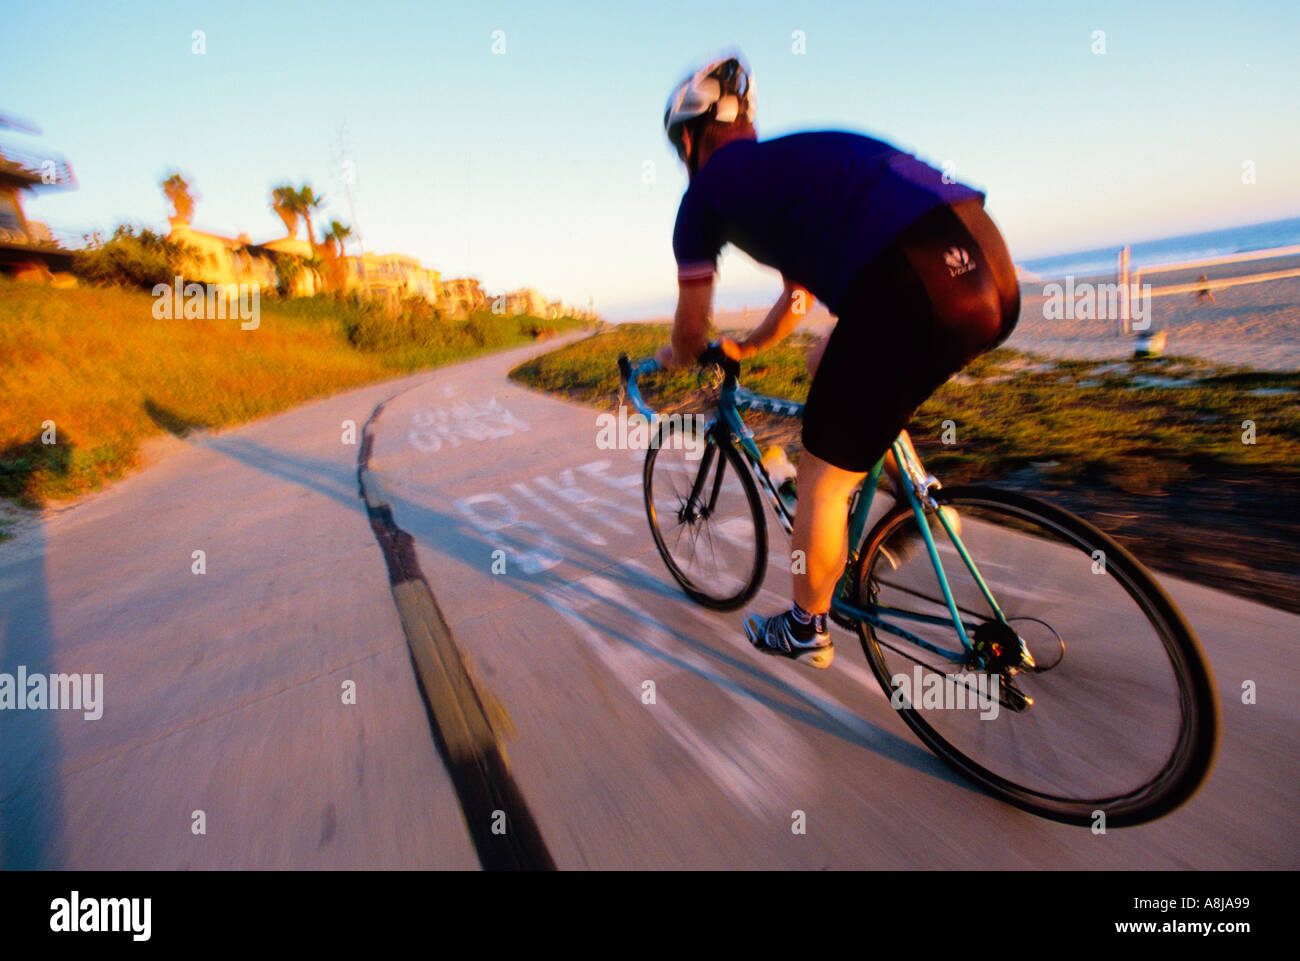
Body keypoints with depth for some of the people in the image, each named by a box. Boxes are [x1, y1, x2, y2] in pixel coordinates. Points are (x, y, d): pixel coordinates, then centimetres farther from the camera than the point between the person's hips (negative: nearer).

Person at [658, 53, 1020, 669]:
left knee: (821, 482, 9)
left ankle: (806, 631, 31)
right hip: (992, 271, 9)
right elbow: (800, 294, 43)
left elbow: (690, 330, 20)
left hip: (912, 291, -8)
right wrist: (746, 348, 55)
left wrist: (677, 358, 42)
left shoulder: (705, 193, 13)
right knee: (826, 365, 31)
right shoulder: (790, 160, 34)